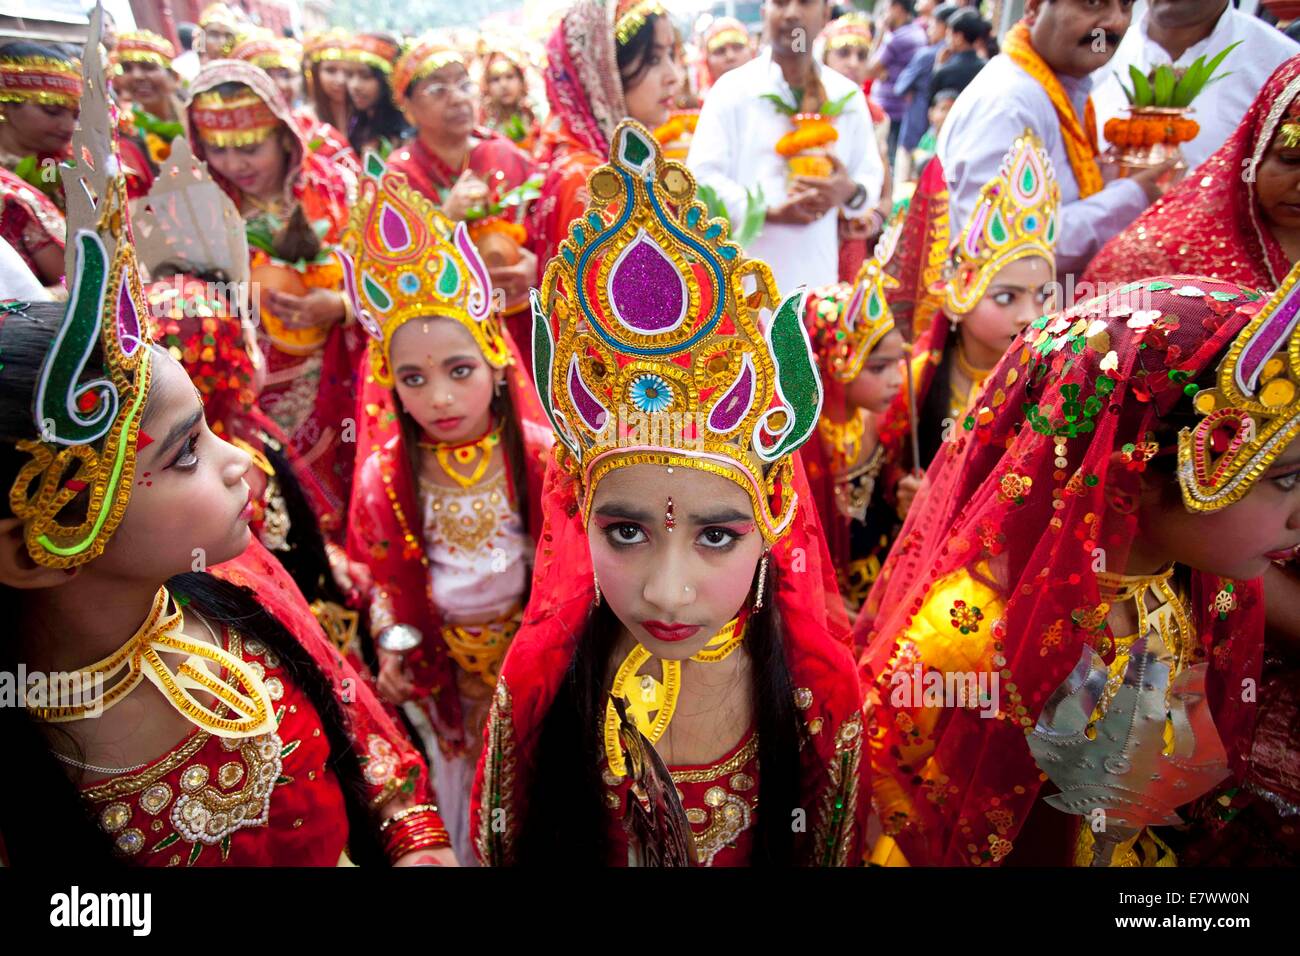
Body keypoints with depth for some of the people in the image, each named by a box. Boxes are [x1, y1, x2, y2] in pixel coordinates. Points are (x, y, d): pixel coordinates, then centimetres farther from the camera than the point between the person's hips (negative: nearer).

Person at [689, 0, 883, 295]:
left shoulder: (848, 95, 13)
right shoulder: (732, 88, 1)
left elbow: (872, 175, 14)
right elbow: (702, 174, -5)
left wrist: (849, 192, -11)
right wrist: (770, 212, -16)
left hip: (817, 274, 4)